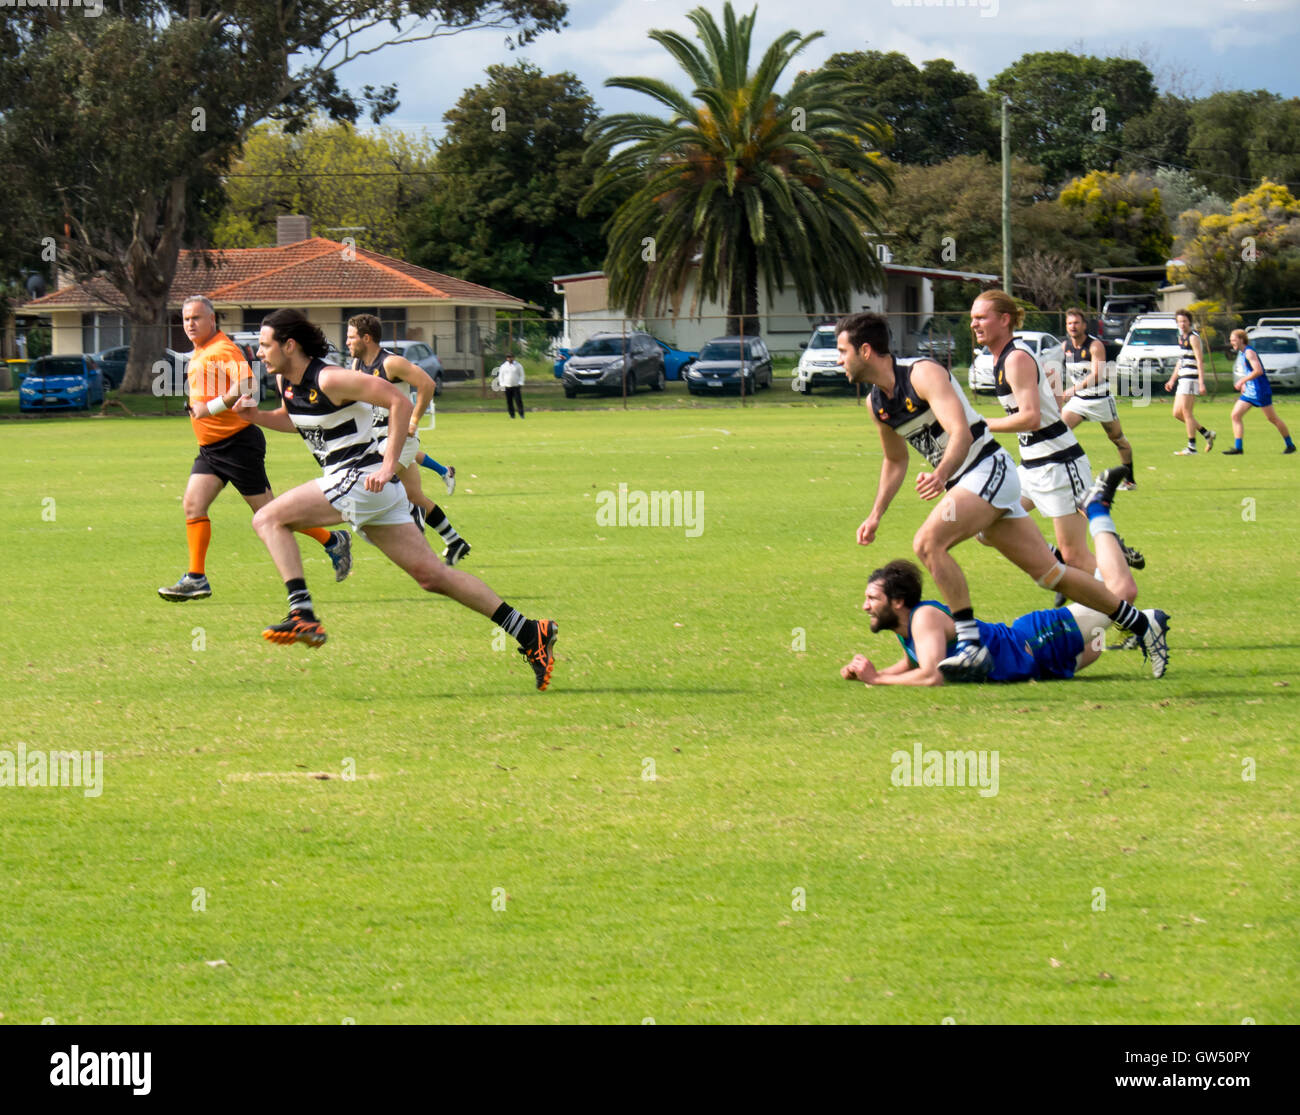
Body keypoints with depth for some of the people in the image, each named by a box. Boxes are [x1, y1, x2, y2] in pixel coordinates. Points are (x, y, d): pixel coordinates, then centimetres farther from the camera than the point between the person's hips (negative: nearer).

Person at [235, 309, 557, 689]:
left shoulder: (329, 379, -16)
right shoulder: (288, 382, 11)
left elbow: (399, 401, -18)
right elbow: (294, 420, 32)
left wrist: (388, 465, -21)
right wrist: (255, 415, 12)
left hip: (362, 478, -9)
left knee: (269, 519, -13)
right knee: (431, 575, 6)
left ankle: (303, 616, -21)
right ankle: (530, 635, 5)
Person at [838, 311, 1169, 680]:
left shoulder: (923, 374, -17)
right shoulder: (877, 404, 9)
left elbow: (961, 433, -28)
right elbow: (895, 460, 26)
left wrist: (941, 474, -45)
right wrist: (875, 515, 20)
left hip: (989, 468, -9)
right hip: (965, 483, 9)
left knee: (928, 542, -25)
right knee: (1048, 571, 7)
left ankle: (971, 645, -24)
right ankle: (1141, 624, 15)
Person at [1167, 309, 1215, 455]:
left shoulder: (1193, 338, -9)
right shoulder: (1181, 338, 19)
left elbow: (1200, 361, -16)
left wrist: (1201, 383, -22)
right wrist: (1172, 380, 28)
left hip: (1191, 378, -10)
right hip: (1183, 379, 10)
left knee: (1187, 413, -9)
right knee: (1177, 413, 8)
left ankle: (1191, 447, -5)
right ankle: (1207, 434, 16)